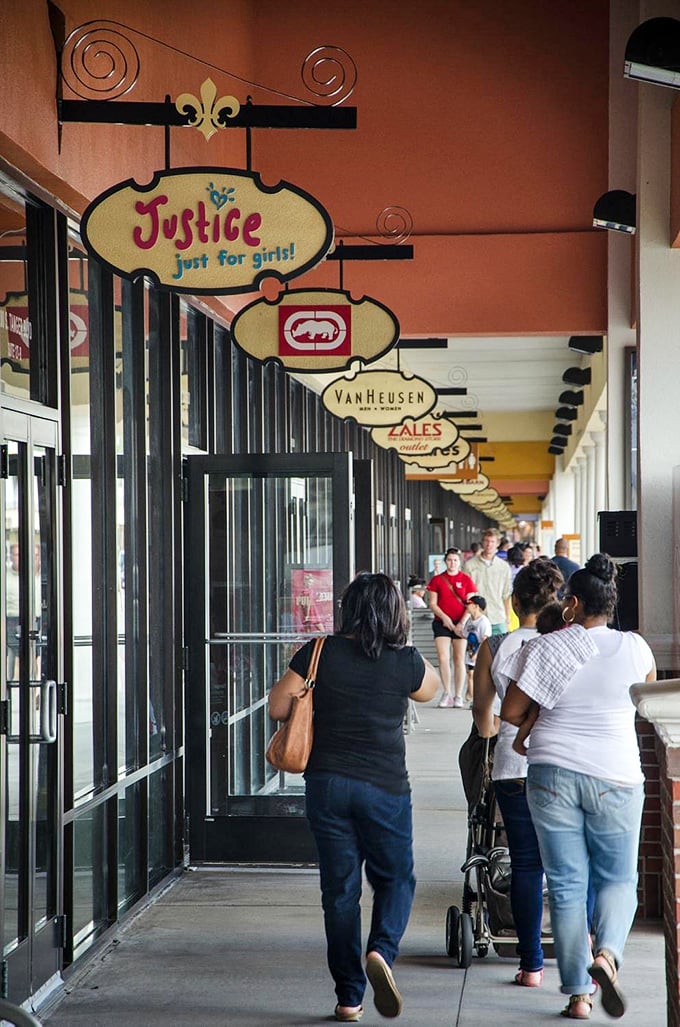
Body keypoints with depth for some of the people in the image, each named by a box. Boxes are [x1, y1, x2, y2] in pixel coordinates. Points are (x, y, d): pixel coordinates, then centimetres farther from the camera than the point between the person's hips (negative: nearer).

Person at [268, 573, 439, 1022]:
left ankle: (349, 997, 11)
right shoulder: (405, 662, -6)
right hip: (385, 787, -1)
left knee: (340, 889, 9)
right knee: (396, 878, 15)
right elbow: (430, 689, 16)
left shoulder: (320, 653, -4)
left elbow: (278, 707, -2)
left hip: (327, 783, 2)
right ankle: (382, 950, -12)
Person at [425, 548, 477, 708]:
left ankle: (458, 696, 7)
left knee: (459, 659, 1)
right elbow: (432, 603, 4)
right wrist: (444, 618, -10)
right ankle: (446, 694, 2)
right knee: (443, 658, -9)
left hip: (460, 623, 0)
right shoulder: (437, 580, 5)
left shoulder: (466, 580, 4)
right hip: (442, 622, 0)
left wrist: (462, 623, -10)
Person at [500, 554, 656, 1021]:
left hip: (552, 775, 0)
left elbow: (510, 712, -1)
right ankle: (606, 953, -15)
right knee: (618, 878, 13)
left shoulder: (547, 648, -5)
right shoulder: (634, 647, -3)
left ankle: (578, 993, 7)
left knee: (567, 885, 7)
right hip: (615, 777, 0)